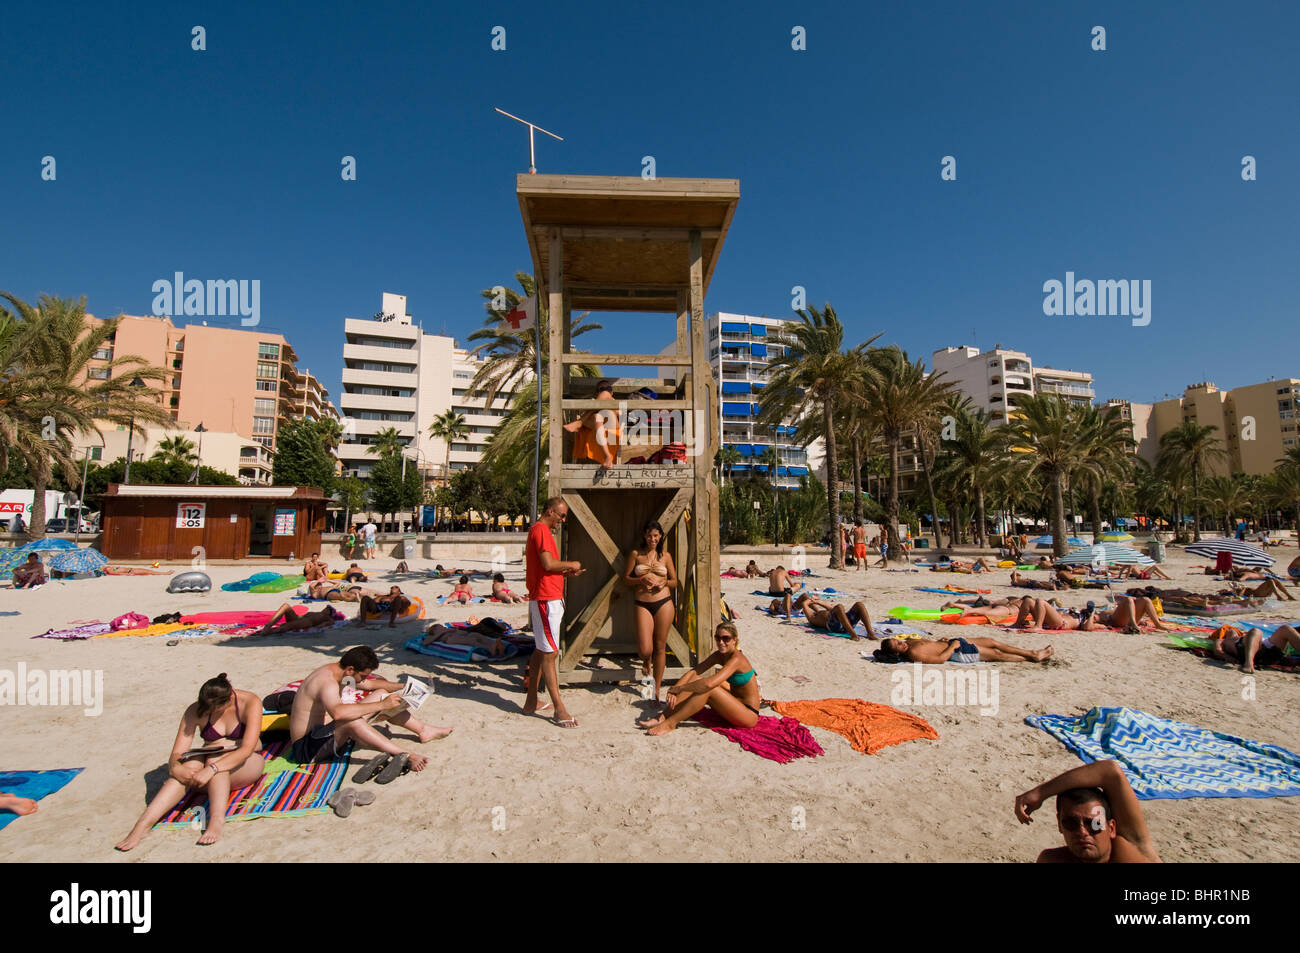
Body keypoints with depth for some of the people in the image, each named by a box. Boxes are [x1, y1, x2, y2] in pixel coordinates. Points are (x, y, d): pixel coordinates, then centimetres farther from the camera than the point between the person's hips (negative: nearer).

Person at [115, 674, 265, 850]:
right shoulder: (195, 711, -7)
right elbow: (177, 753, -8)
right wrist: (175, 768, -32)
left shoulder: (250, 703, -17)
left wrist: (211, 769, -38)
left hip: (247, 764, -3)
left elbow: (248, 748, -26)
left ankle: (217, 820, -45)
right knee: (192, 764, -30)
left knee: (217, 751, -33)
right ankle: (143, 825, -35)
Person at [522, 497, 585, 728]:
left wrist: (567, 572, 9)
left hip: (542, 598, 11)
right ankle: (559, 710, -5)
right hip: (546, 599, -11)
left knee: (541, 650, 15)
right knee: (549, 654, -8)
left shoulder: (539, 531, 19)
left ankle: (531, 702, 24)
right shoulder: (541, 530, -13)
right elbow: (548, 564, -24)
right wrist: (570, 564, -9)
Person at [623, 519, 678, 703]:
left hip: (664, 604, 1)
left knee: (660, 647, 6)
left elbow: (675, 581, 15)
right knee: (645, 649, -11)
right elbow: (625, 579, 5)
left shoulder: (666, 556, 9)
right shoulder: (635, 553, 4)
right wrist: (642, 580, -12)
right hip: (642, 605, -1)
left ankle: (657, 689, 22)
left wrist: (664, 582, -6)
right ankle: (646, 660, 28)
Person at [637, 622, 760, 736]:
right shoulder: (719, 655, 2)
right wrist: (674, 689, -19)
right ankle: (663, 717, -8)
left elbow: (709, 684, -36)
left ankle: (670, 723, -18)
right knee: (695, 679, -5)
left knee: (708, 689, -28)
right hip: (735, 704, 8)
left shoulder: (737, 659, -24)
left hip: (749, 715, -8)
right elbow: (693, 671, -3)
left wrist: (679, 688, -25)